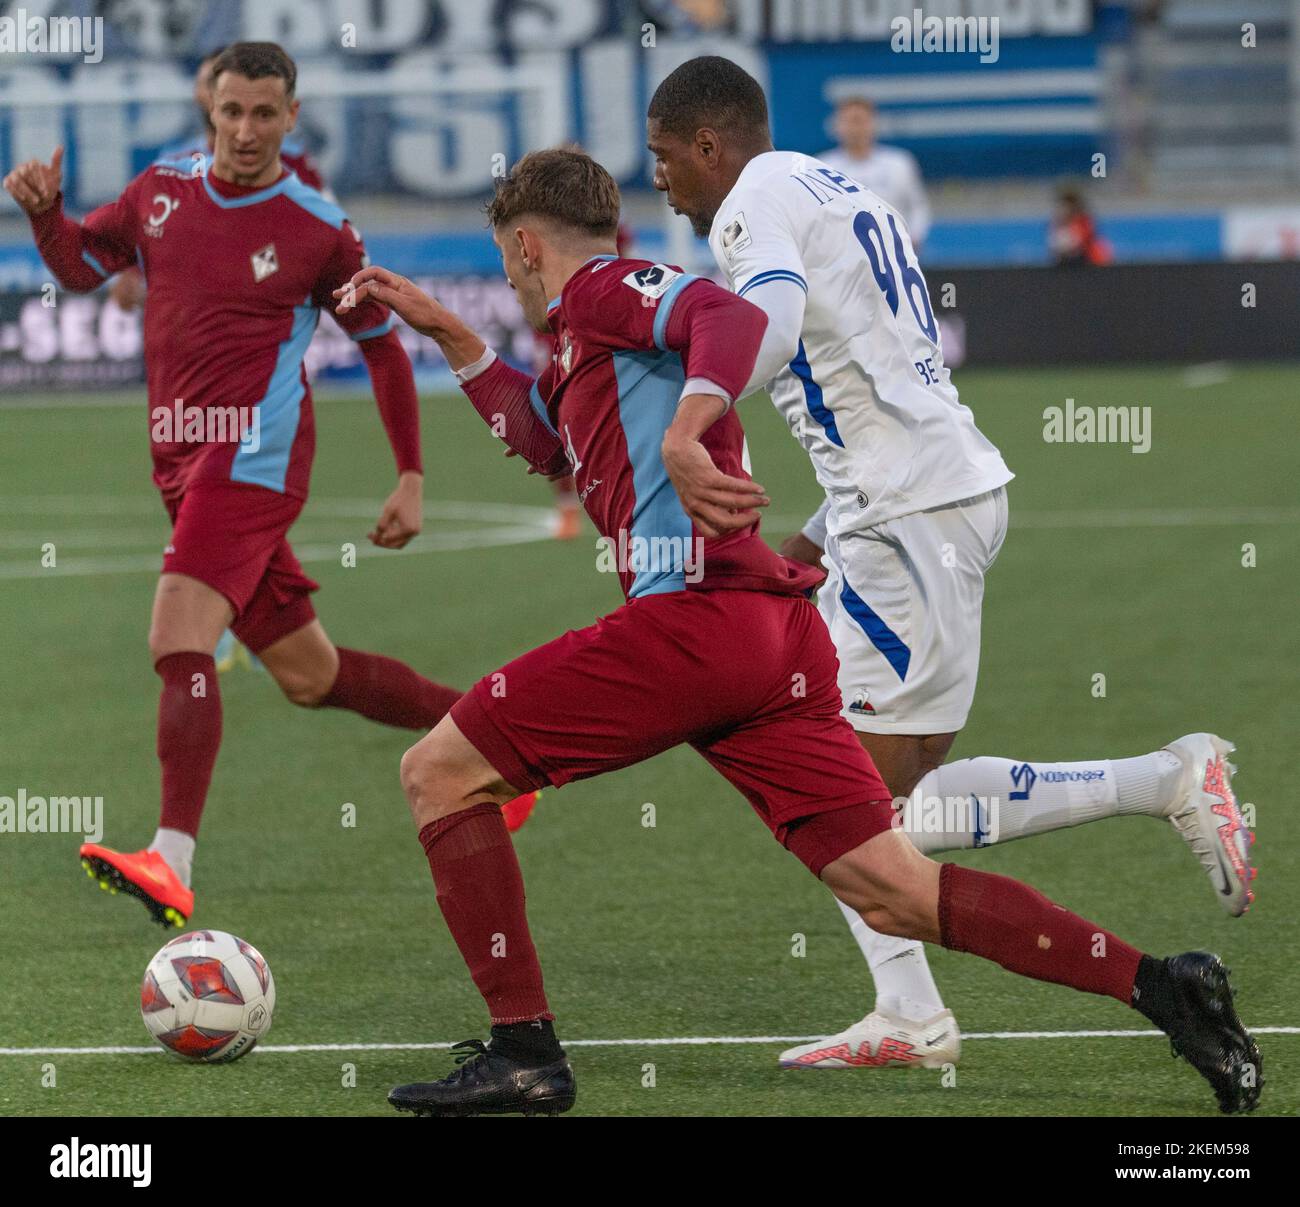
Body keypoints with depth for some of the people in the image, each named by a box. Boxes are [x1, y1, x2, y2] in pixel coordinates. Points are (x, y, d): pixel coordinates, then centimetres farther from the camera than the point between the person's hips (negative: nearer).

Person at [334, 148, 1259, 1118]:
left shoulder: (600, 289, 3)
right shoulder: (592, 348, 30)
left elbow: (733, 317, -18)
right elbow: (539, 437, 50)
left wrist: (684, 433, -35)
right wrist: (445, 332, 47)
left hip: (693, 612, -9)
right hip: (779, 636, 9)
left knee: (439, 773, 1)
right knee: (896, 895, 3)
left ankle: (525, 1054, -3)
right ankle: (1158, 985, -6)